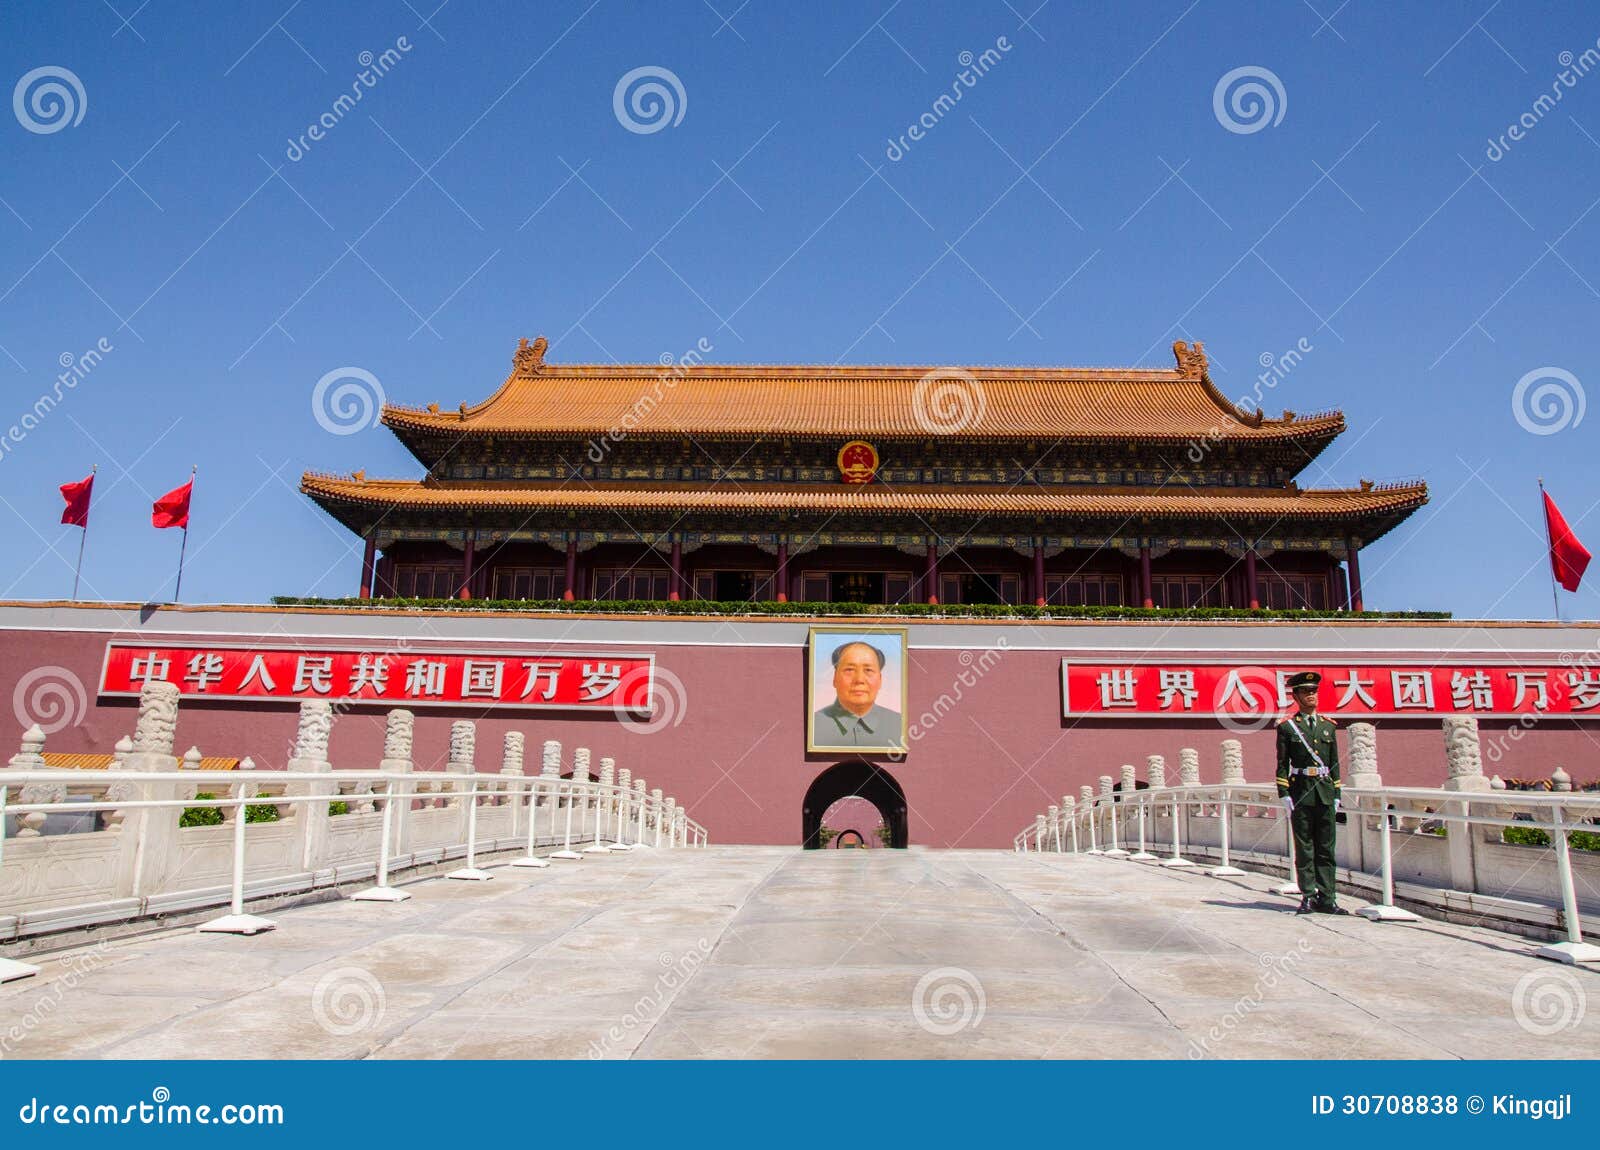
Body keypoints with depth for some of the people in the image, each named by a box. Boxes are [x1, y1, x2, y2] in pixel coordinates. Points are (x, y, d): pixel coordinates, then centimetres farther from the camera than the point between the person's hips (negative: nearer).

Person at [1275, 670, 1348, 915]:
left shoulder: (1328, 725, 13)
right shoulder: (1287, 727, 2)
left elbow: (1335, 763, 15)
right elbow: (1282, 764, 0)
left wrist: (1336, 795, 9)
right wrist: (1284, 794, -7)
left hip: (1325, 793, 3)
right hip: (1301, 792, -3)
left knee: (1326, 848, 4)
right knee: (1304, 849, 1)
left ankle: (1326, 899, 8)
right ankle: (1308, 897, 6)